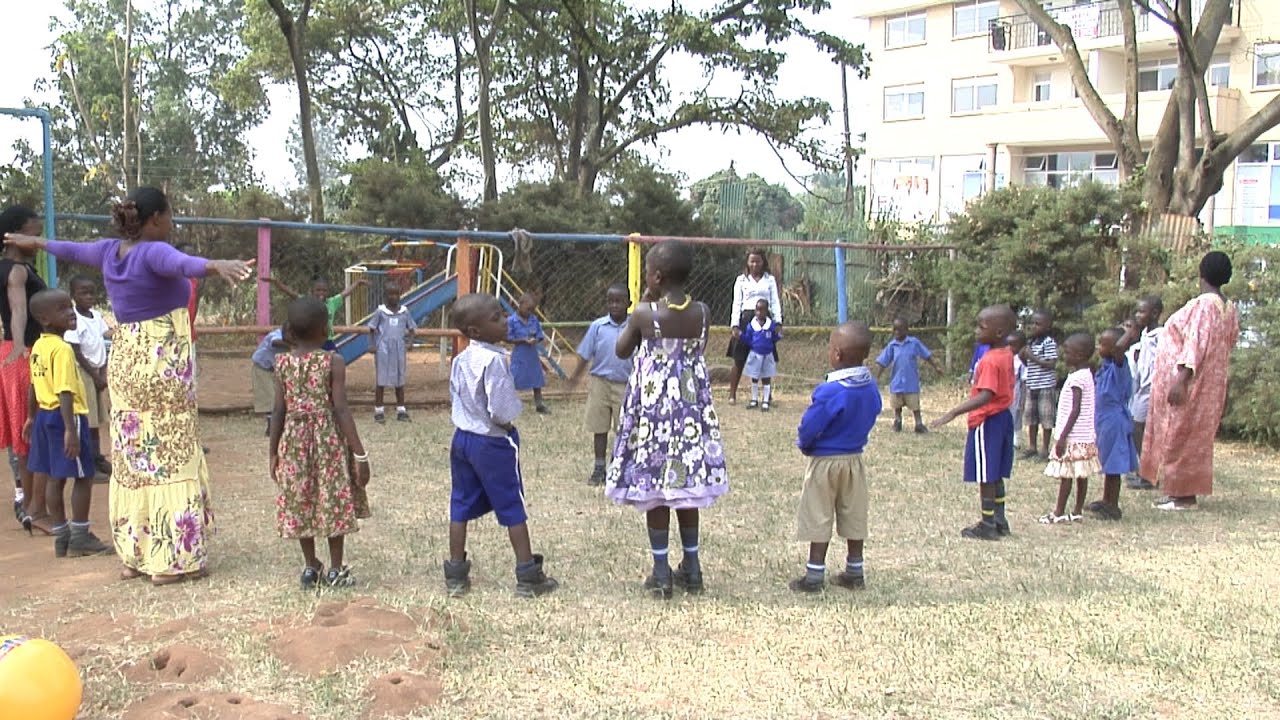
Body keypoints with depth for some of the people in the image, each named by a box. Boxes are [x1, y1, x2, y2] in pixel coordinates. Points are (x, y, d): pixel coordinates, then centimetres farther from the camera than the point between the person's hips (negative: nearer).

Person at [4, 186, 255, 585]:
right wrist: (216, 265, -59)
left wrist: (37, 243, 51)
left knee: (132, 457, 13)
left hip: (123, 363, 8)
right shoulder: (153, 252, -15)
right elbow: (183, 263, -38)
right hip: (162, 366, -8)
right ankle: (172, 559, -2)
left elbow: (74, 249, 30)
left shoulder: (110, 250, 9)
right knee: (169, 457, -4)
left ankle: (134, 553, 20)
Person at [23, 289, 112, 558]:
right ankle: (80, 537, 7)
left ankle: (61, 537, 20)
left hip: (45, 415, 9)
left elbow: (34, 386, 17)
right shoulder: (62, 349, -20)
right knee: (83, 476, 1)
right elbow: (65, 392, -25)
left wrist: (32, 417, 27)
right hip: (65, 416, -9)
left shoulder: (38, 346, 8)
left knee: (54, 478, 12)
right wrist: (70, 429, -27)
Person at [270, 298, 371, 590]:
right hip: (329, 439, -3)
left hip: (294, 440, 3)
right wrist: (359, 453, -11)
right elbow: (341, 409, -14)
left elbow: (279, 410, 1)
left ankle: (311, 568, 20)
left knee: (300, 504, 13)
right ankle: (336, 570, 15)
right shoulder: (333, 362, -10)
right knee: (334, 503, 8)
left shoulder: (283, 363, 0)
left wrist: (274, 452, 10)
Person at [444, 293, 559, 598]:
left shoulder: (460, 360, 6)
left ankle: (456, 575, 19)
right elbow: (500, 409, -24)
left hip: (462, 438, 8)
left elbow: (455, 397, 12)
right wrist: (506, 425, -4)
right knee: (513, 508, 2)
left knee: (461, 506, 12)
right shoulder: (494, 360, -20)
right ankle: (528, 576, 8)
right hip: (493, 442, -8)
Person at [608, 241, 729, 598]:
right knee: (686, 484, 15)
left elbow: (622, 350, 1)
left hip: (653, 405, -4)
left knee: (654, 486, 6)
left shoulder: (644, 313, -14)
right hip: (690, 407, 4)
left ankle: (661, 574, 9)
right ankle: (691, 569, 23)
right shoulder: (701, 312, -5)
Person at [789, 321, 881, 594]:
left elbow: (808, 429, -21)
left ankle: (814, 576, 10)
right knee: (854, 517, 15)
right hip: (855, 459, 6)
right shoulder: (871, 387, -3)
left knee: (819, 519, 4)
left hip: (826, 461, -6)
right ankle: (855, 572, 24)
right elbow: (870, 419, 8)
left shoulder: (829, 392, -25)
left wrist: (803, 444, -1)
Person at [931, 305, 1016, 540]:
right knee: (995, 474, 16)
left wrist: (953, 413, -38)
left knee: (985, 475, 0)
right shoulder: (1006, 355, 6)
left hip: (987, 421, -9)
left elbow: (985, 396, -32)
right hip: (1002, 417, 9)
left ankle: (988, 525, 8)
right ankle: (999, 521, 24)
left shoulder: (990, 360, -23)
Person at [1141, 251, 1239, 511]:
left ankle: (1184, 496, 3)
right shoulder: (1230, 309, 8)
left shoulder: (1204, 304, -18)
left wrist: (1181, 380, -27)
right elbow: (1228, 345, 12)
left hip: (1190, 382, -9)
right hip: (1211, 384, 9)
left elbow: (1196, 344, -24)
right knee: (1195, 436, 14)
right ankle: (1185, 492, 20)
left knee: (1180, 434, -1)